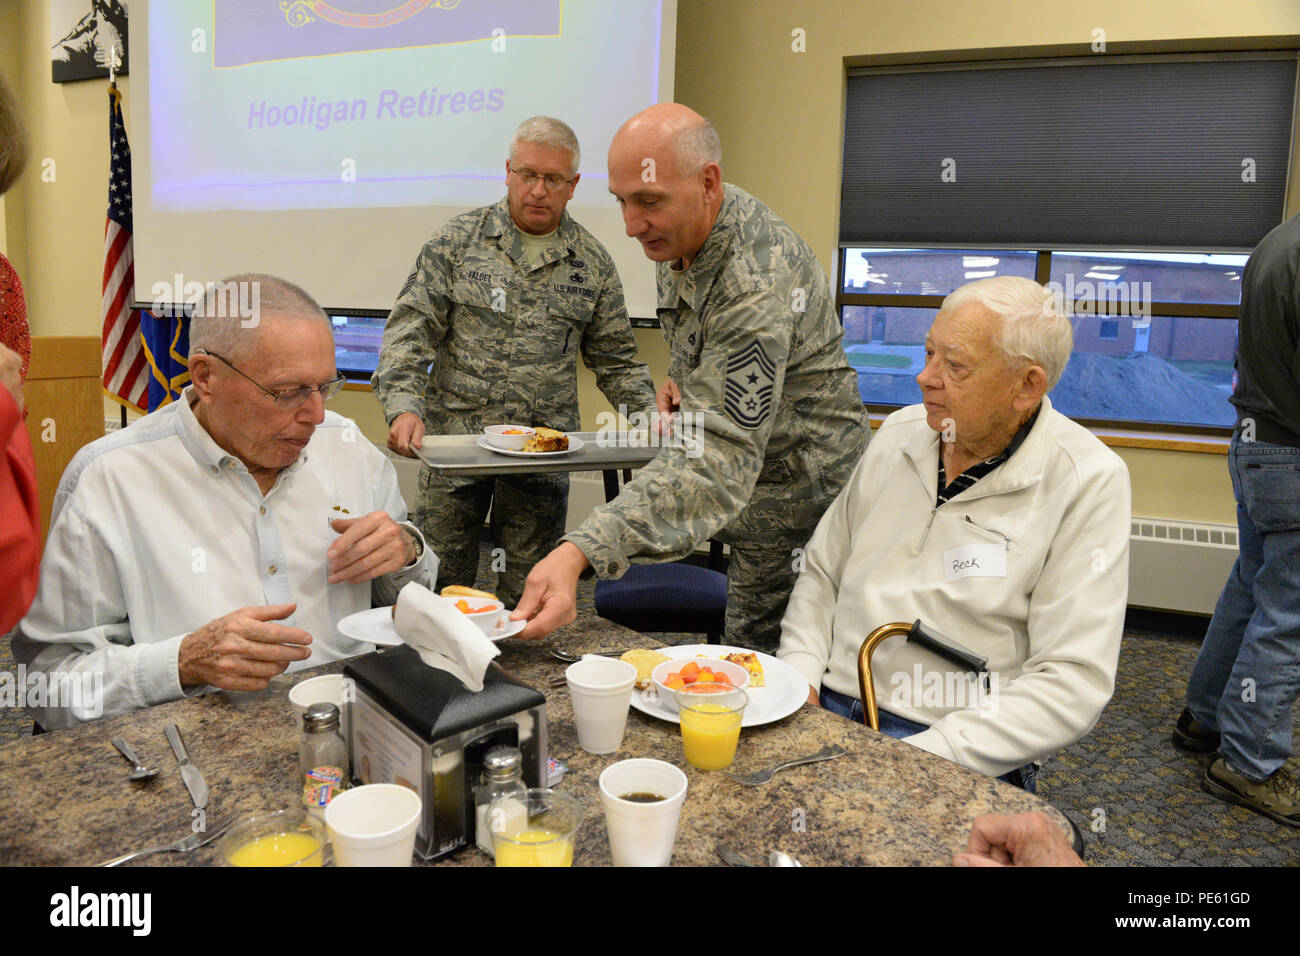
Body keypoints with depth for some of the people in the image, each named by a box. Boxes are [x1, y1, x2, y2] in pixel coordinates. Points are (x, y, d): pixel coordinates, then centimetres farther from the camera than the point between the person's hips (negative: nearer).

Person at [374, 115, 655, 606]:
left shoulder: (592, 262, 7)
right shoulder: (456, 241, 3)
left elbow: (615, 359, 11)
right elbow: (411, 330, -2)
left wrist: (650, 415, -5)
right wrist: (403, 406, -17)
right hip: (454, 438, -1)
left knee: (528, 595, 8)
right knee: (439, 585, 5)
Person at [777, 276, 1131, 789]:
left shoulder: (1089, 482, -7)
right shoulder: (899, 432, 9)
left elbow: (1072, 684, -12)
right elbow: (821, 573, 17)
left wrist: (923, 756, -19)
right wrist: (799, 673, -1)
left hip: (952, 752, -4)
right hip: (823, 708, 5)